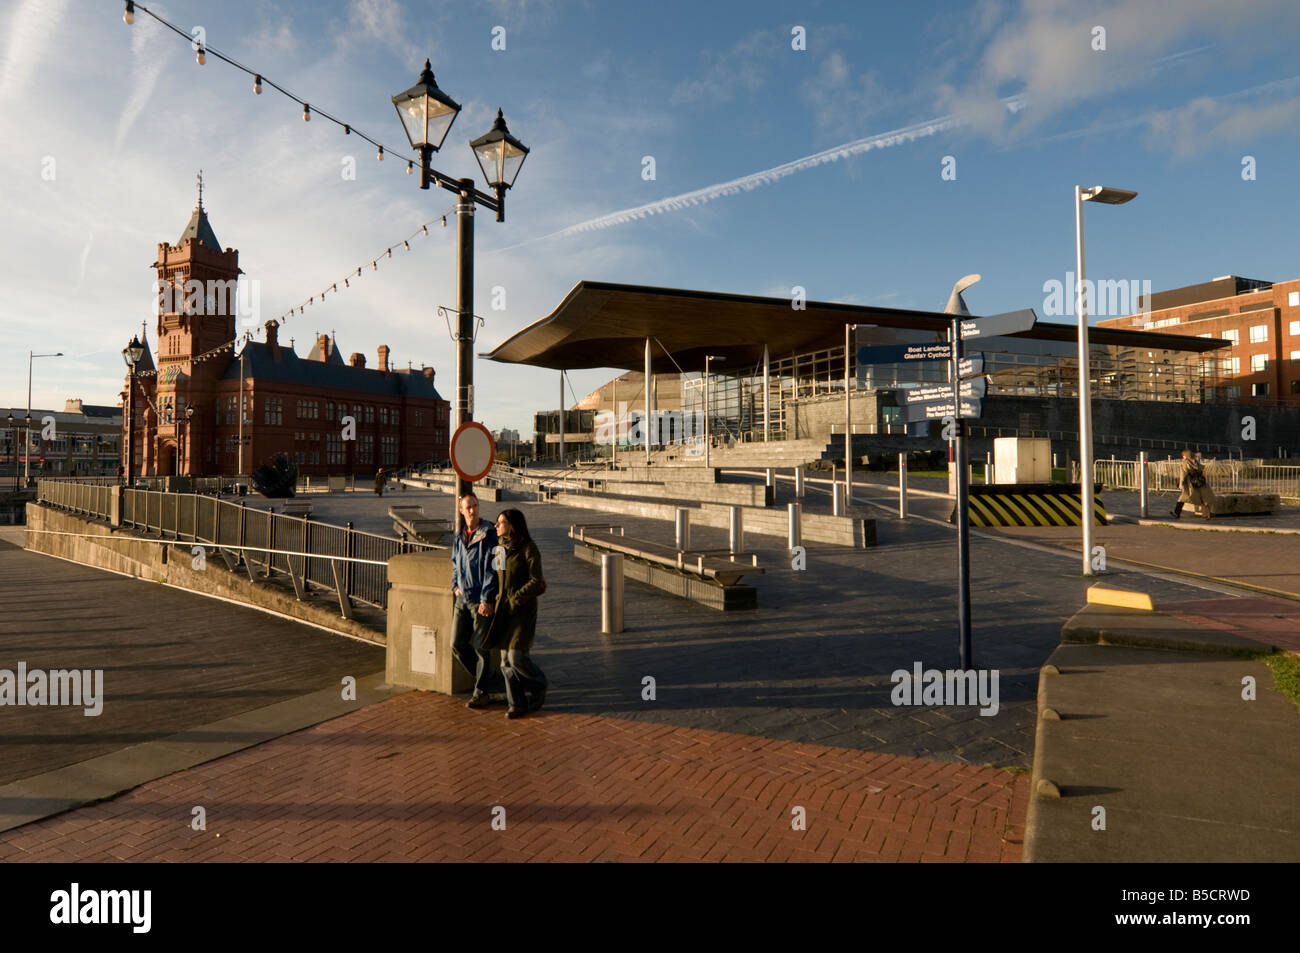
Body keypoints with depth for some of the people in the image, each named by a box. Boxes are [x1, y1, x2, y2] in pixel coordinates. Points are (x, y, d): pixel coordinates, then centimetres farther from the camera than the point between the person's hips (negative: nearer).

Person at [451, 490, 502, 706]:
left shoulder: (489, 535, -9)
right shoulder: (459, 537, 12)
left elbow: (492, 569, -13)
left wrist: (487, 599, -17)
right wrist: (455, 586, 10)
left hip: (482, 601, -7)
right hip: (463, 599, 7)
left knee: (480, 647, 0)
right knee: (457, 645, 7)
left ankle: (481, 693, 15)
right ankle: (493, 680, 23)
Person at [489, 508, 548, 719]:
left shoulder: (528, 548, -12)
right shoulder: (502, 547, 9)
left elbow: (536, 581, -14)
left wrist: (515, 599, -16)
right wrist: (499, 597, 9)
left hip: (523, 608, -7)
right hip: (503, 607, 7)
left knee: (517, 656, -8)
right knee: (507, 658, 6)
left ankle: (539, 687, 20)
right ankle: (517, 703, 16)